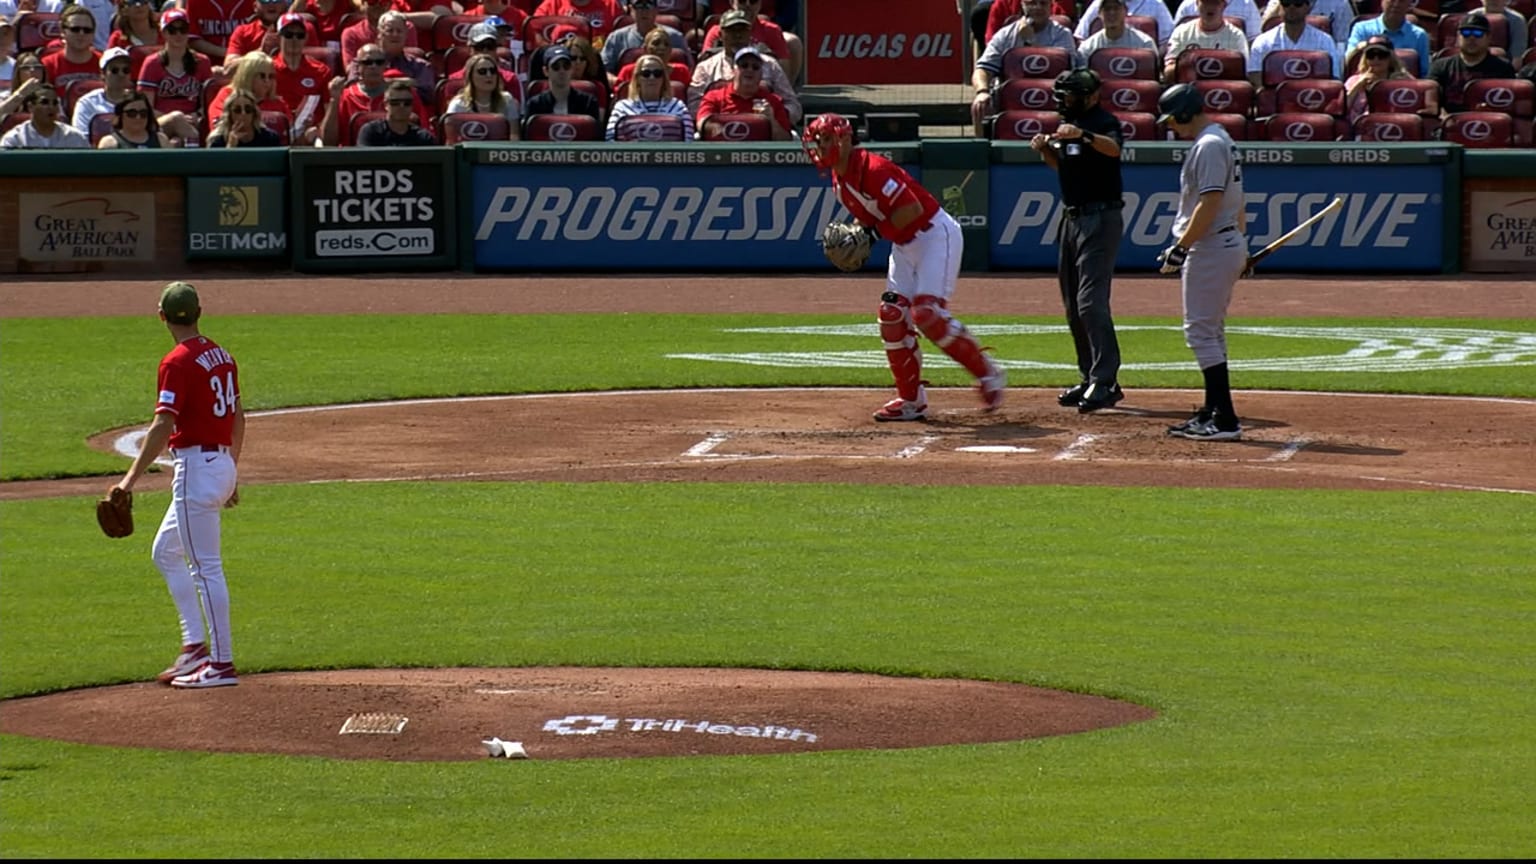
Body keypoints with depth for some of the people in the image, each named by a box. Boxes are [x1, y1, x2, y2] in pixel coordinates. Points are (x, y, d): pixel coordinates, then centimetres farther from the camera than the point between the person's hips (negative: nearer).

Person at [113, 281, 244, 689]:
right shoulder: (221, 355, 11)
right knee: (166, 552, 20)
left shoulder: (178, 362, -14)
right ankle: (195, 647, 17)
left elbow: (162, 427, -22)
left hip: (196, 468, -9)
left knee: (206, 567, -5)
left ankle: (222, 663, -4)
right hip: (222, 464, 9)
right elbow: (238, 417, 18)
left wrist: (131, 479, -23)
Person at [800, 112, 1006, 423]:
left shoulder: (871, 169, -24)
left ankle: (986, 372, -4)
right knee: (892, 316, 3)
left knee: (927, 312, -19)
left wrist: (875, 231, -22)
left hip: (935, 235, -10)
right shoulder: (839, 180, 6)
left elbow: (912, 209, -28)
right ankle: (911, 400, 10)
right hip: (904, 245, 10)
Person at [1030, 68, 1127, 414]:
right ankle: (1090, 379, 19)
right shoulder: (1067, 124, 14)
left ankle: (1105, 382, -18)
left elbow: (1112, 148, -34)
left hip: (1100, 219, -10)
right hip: (1072, 218, 10)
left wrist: (1083, 135, -53)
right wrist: (1045, 150, 4)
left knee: (1091, 301, -17)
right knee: (1073, 305, 12)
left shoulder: (1103, 122, -13)